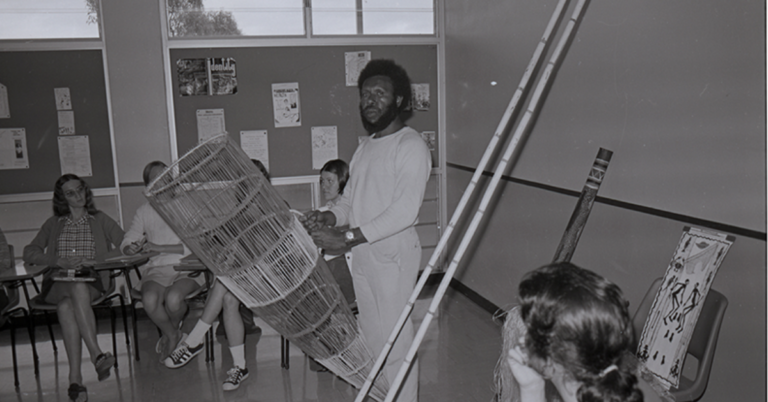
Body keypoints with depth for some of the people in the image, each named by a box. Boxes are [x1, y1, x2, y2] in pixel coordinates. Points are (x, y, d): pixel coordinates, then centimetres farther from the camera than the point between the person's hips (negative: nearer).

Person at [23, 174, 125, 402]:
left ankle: (75, 378, -45)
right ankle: (97, 355, -47)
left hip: (92, 280, -1)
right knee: (78, 290, -37)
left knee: (67, 305, -36)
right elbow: (29, 254, 12)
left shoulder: (100, 220, 20)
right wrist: (61, 262, -6)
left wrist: (92, 261, -9)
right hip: (58, 281, 1)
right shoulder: (53, 224, 24)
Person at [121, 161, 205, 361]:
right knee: (150, 300, -30)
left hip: (187, 268, -2)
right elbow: (126, 243, 16)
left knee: (173, 298, -33)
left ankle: (170, 332, 5)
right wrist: (131, 248, -10)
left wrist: (159, 247, -11)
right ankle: (173, 335, 2)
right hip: (156, 269, 2)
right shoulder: (144, 211, 16)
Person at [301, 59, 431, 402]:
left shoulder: (410, 145, -12)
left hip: (393, 255, -8)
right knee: (371, 339, 17)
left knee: (395, 342, -1)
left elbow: (404, 211, -21)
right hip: (361, 255, 8)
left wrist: (346, 238, -24)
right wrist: (329, 218, -6)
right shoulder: (364, 148, 16)